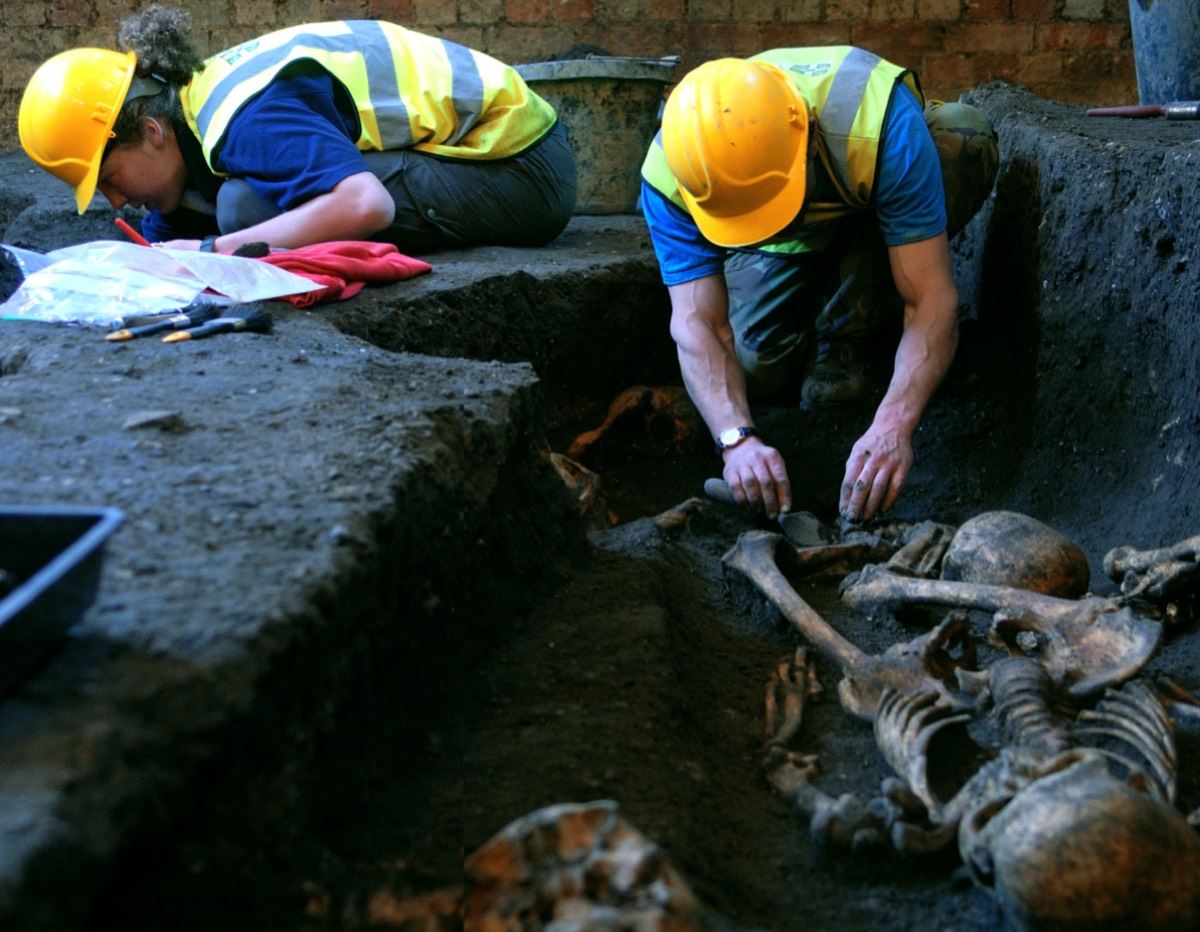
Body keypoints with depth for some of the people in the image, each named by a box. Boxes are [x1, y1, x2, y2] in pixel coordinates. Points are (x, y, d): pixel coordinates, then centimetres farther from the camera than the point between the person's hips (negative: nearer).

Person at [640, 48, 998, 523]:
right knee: (755, 367, -23)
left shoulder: (881, 124, -43)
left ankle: (844, 335, -16)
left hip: (879, 211, -1)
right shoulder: (667, 175, -34)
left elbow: (931, 299, -44)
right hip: (788, 249, 1)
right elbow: (697, 323, -34)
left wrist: (892, 427, -57)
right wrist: (737, 438, -50)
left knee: (968, 139, -34)